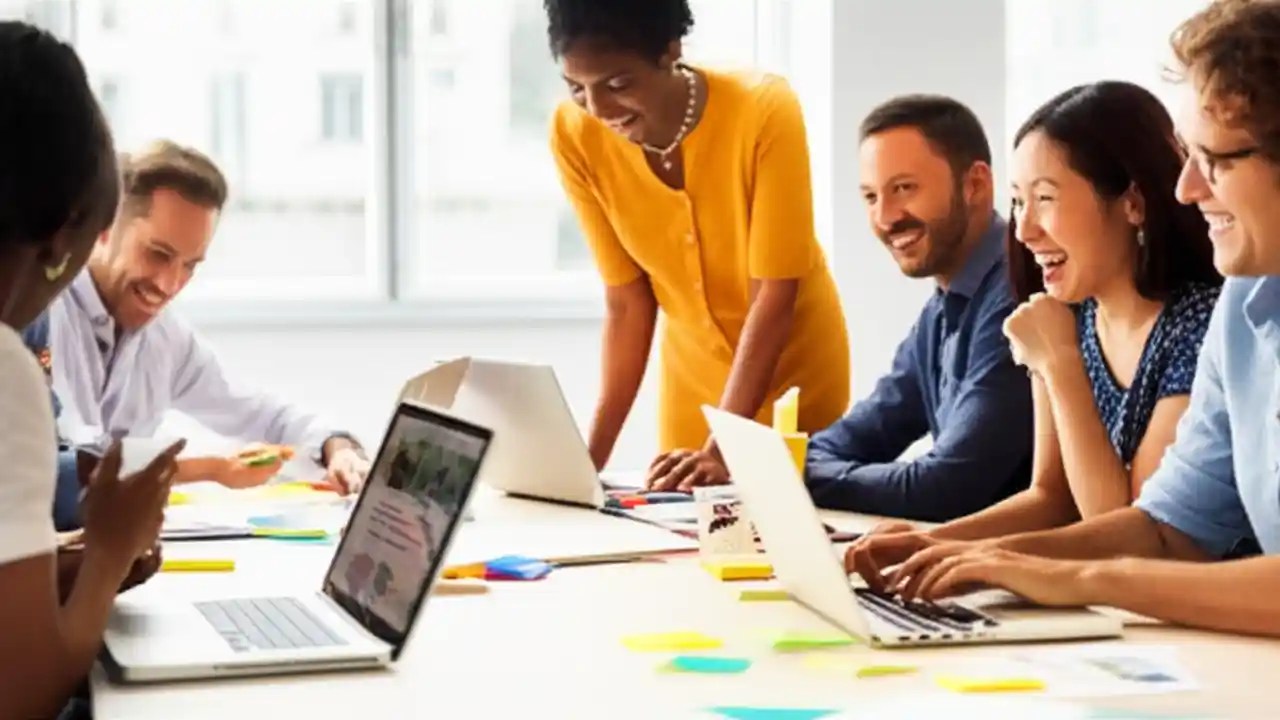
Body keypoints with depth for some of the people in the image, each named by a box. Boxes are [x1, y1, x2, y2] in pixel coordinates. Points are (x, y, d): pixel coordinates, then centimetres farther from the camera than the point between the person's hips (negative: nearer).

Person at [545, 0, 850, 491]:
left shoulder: (764, 111, -29)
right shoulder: (574, 135, -19)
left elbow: (774, 296, -26)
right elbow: (626, 301, -12)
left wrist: (721, 450, -33)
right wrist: (593, 452, -18)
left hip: (792, 361, -3)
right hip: (691, 366, 3)